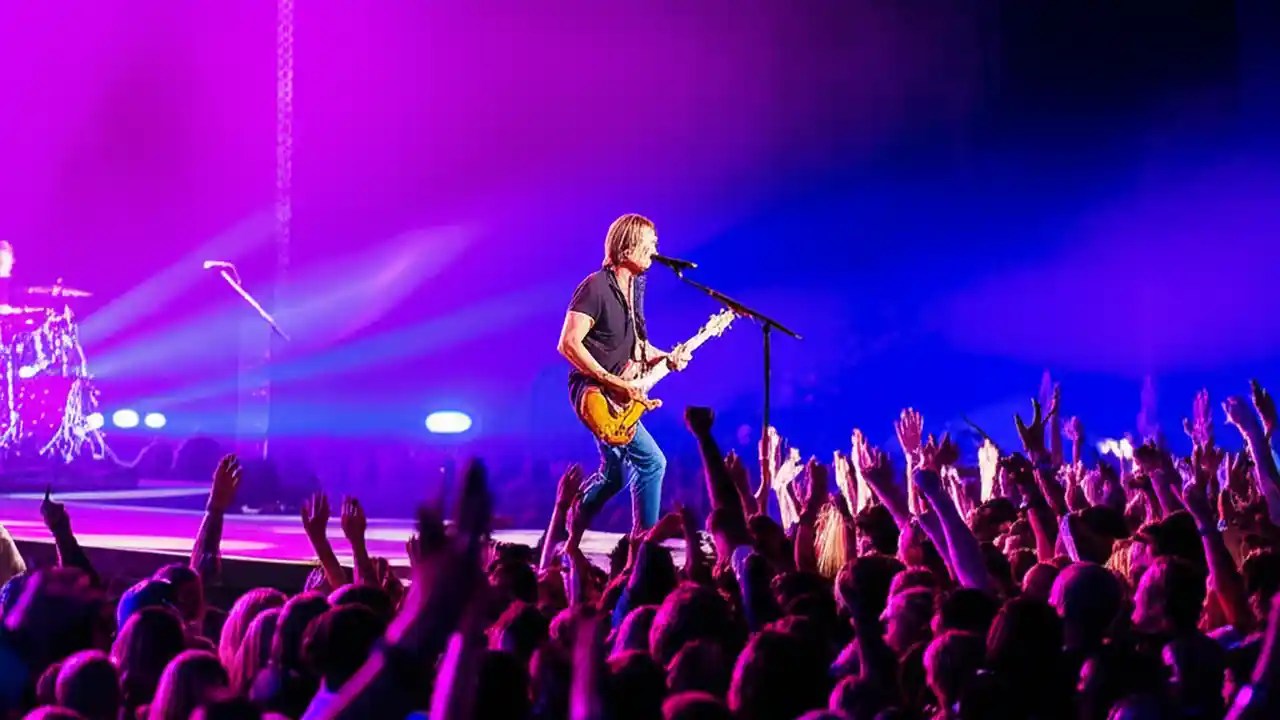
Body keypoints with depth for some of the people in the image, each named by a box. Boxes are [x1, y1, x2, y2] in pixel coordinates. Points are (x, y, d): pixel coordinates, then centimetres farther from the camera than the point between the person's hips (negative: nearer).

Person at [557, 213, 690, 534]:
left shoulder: (633, 288, 11)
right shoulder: (596, 287, -16)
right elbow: (569, 344, -22)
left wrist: (665, 357, 3)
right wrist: (613, 382, -24)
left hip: (619, 395, 9)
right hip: (595, 392, -9)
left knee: (616, 474, 15)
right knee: (652, 461, -15)